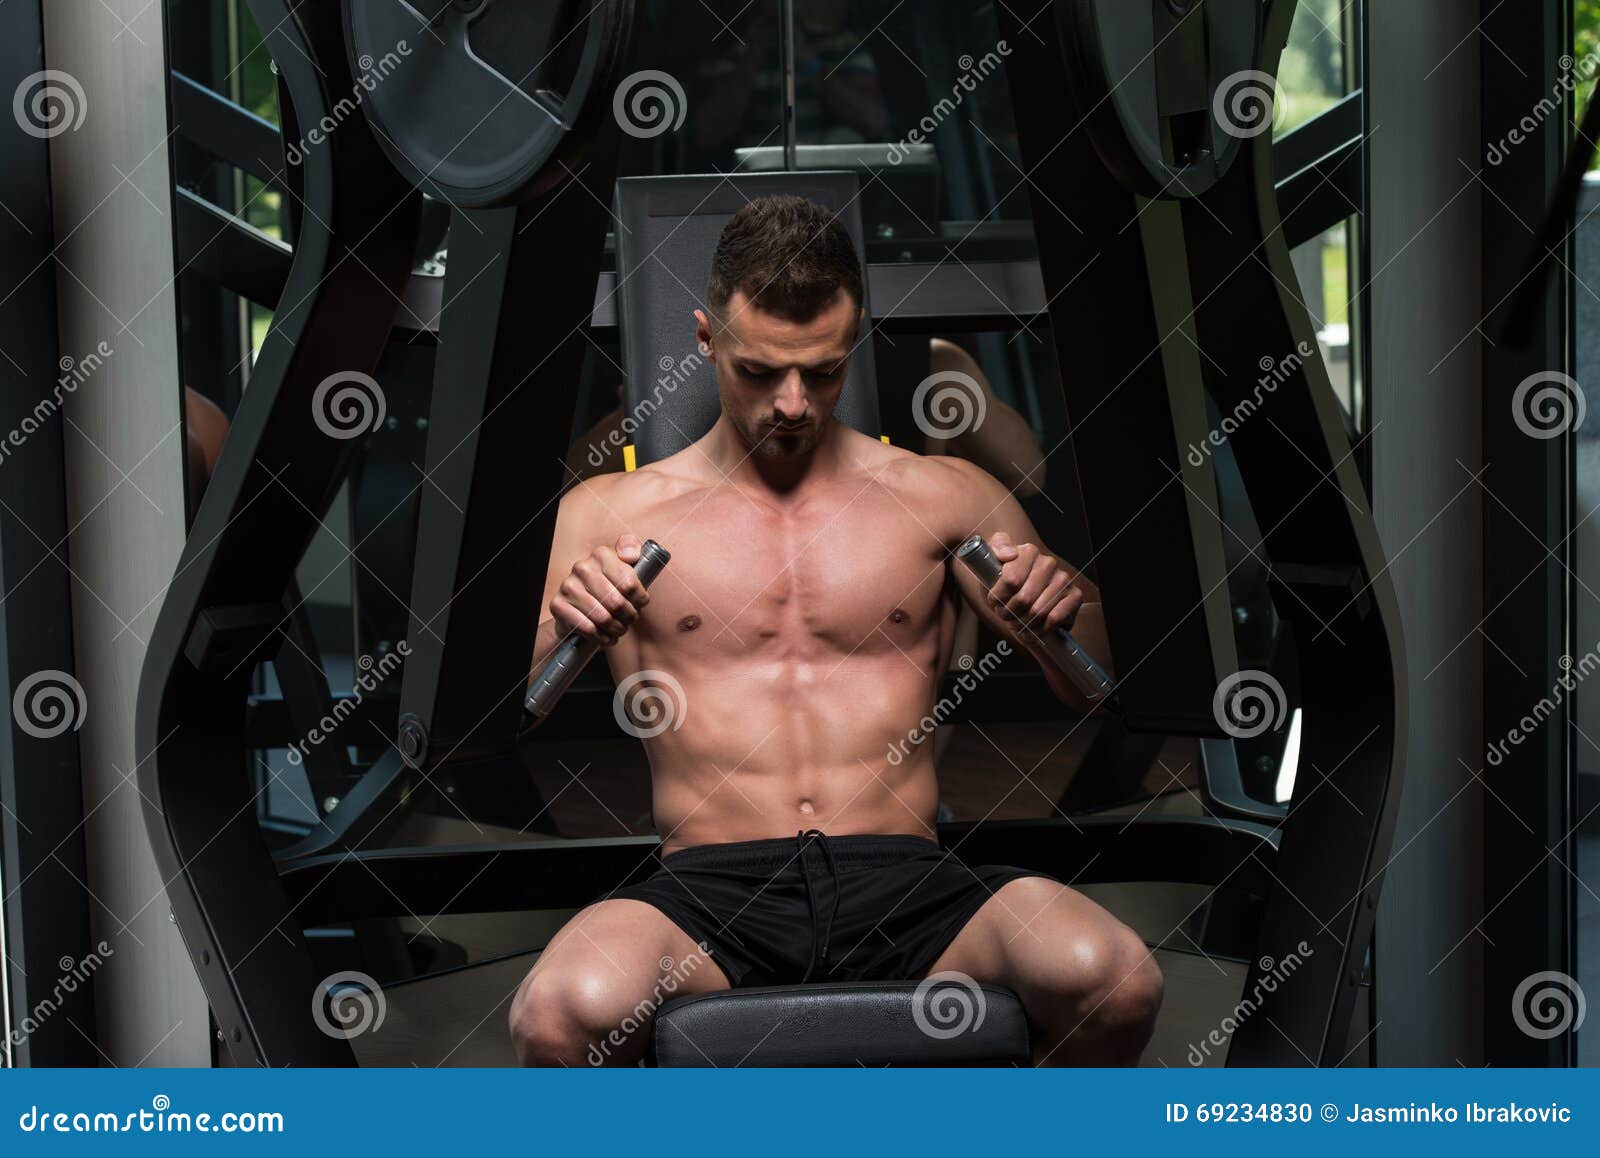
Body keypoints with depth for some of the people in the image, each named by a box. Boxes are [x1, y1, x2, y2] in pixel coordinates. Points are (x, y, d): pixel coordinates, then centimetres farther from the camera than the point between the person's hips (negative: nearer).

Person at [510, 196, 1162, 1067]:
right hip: (710, 888, -1)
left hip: (904, 879, 2)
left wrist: (1070, 608, -4)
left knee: (1115, 978, -30)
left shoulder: (942, 497, 18)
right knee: (562, 1013, -36)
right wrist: (562, 631, -16)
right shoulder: (610, 512, 13)